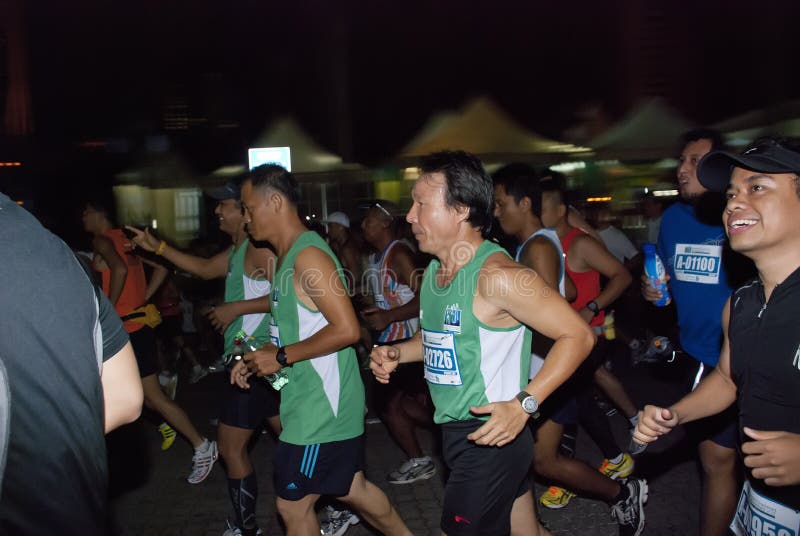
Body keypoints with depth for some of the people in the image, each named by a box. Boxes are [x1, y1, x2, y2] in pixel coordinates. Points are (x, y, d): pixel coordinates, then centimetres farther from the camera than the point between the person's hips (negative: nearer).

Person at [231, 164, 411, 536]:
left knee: (292, 505, 4)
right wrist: (258, 358, 8)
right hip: (314, 401, 9)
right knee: (350, 488, 21)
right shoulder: (290, 255, 12)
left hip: (320, 407, -9)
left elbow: (346, 329, -26)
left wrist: (281, 357, -20)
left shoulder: (308, 255, -19)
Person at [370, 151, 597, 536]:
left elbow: (577, 335, -20)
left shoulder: (496, 274, -21)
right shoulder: (434, 271, 6)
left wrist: (523, 405, -25)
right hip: (456, 433, 8)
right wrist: (397, 353, 3)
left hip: (491, 437, -8)